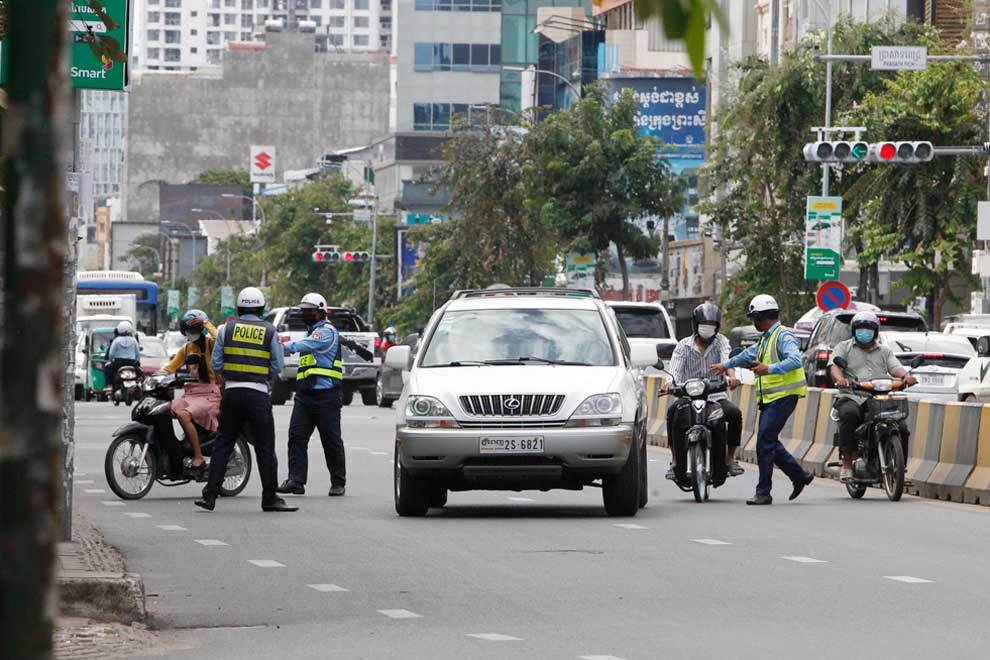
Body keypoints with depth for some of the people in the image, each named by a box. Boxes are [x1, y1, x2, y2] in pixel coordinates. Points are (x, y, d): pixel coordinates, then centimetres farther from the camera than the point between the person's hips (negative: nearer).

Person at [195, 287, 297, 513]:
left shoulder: (228, 328, 2)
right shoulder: (269, 331, -1)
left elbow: (216, 363, 1)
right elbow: (277, 366, 1)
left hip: (232, 392, 2)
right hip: (258, 393, -2)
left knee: (222, 444, 7)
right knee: (265, 448, 4)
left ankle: (210, 495, 3)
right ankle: (269, 498, 7)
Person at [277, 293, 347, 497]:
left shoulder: (327, 331, -8)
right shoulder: (311, 331, 22)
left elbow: (307, 345, -24)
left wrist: (286, 346, -35)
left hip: (325, 395, -8)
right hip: (305, 394, 8)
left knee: (331, 440, -1)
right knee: (296, 437, -4)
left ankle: (338, 483, 9)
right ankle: (296, 480, -7)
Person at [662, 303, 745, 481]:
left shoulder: (721, 341, 7)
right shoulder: (684, 346, 6)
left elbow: (727, 359, -14)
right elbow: (675, 370, -8)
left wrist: (731, 376, -37)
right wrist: (669, 384, -32)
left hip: (716, 396, 1)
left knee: (735, 413, -28)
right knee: (674, 411, -31)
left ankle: (730, 458, -12)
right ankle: (675, 461, -25)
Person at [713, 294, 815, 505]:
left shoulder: (783, 336, -11)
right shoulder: (766, 339, 21)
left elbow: (795, 360, -27)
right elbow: (749, 355, 39)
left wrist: (770, 369, -36)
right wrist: (726, 365, 49)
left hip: (783, 398, -10)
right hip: (770, 399, 10)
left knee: (765, 442, -13)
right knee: (770, 442, 10)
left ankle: (763, 492, -11)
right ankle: (800, 475, 23)